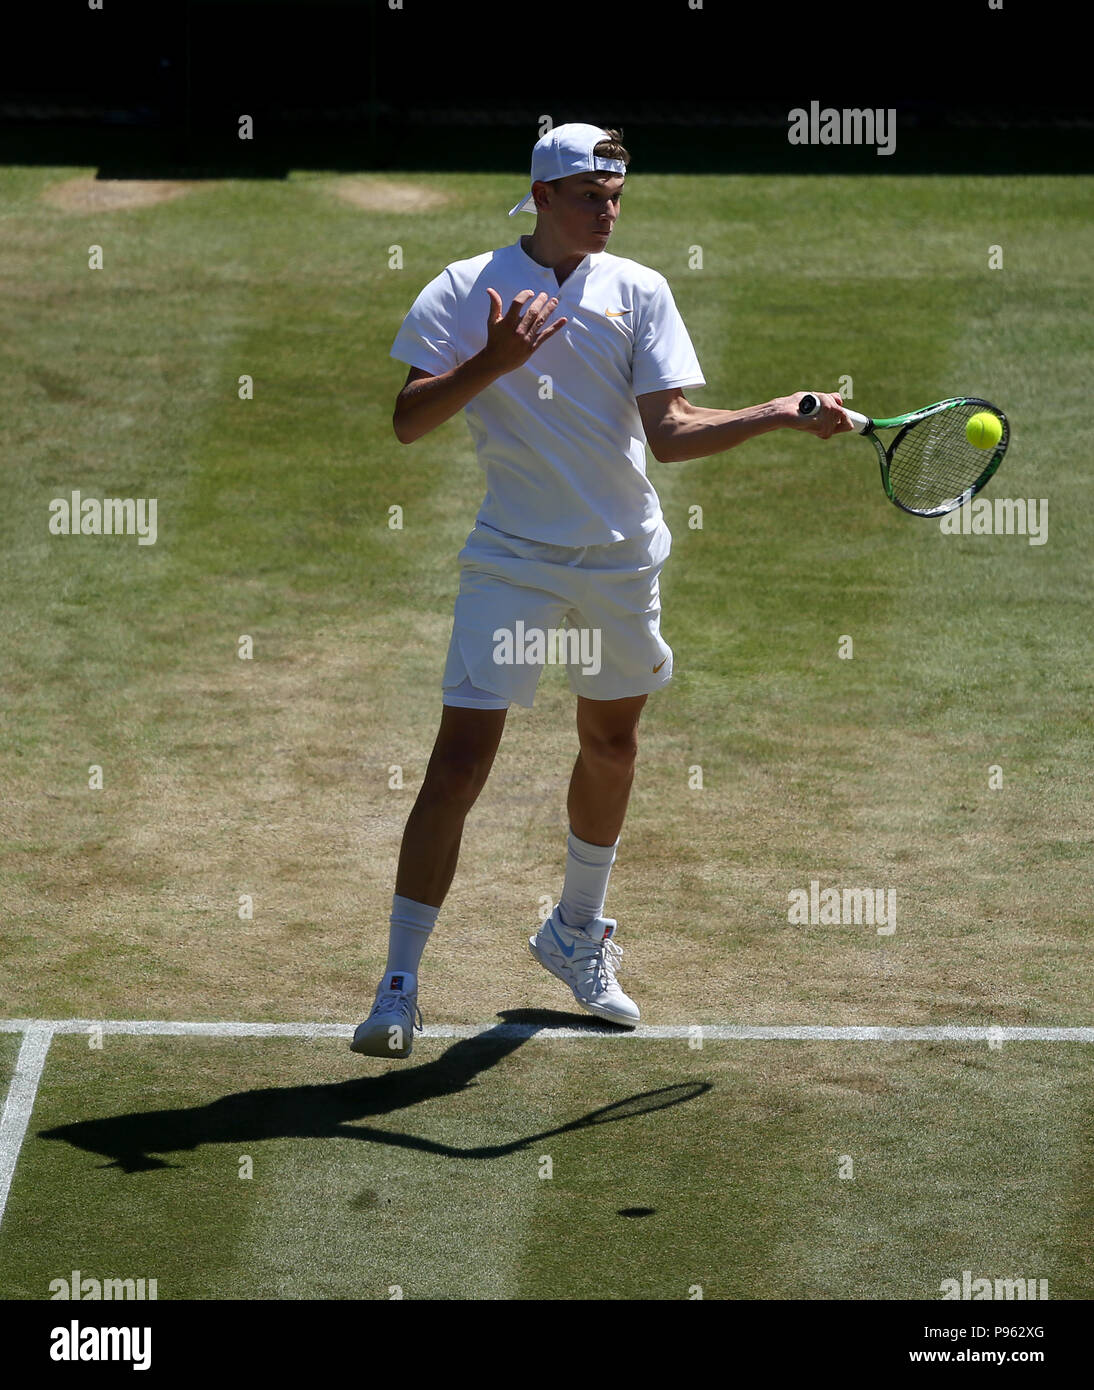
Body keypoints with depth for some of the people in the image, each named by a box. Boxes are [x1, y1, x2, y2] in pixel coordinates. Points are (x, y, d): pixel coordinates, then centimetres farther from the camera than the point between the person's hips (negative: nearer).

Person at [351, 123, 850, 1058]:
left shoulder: (640, 292, 2)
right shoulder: (467, 290, -5)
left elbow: (670, 430, -5)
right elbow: (409, 423, -10)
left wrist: (779, 414, -18)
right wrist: (491, 363, -24)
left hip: (623, 559, 4)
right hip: (513, 559, -4)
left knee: (612, 744, 17)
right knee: (463, 756, -11)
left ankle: (577, 933, 41)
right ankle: (399, 987, -6)